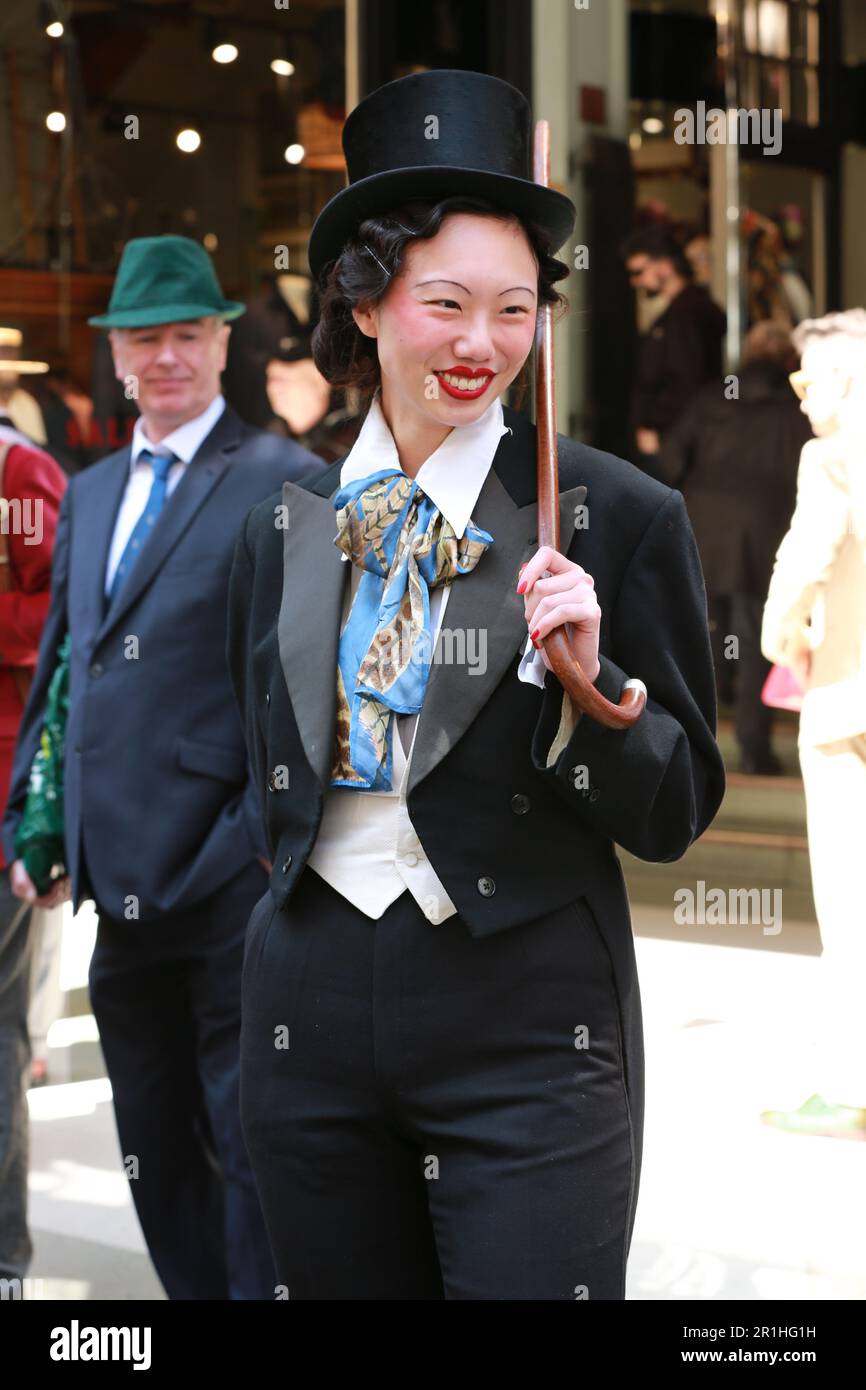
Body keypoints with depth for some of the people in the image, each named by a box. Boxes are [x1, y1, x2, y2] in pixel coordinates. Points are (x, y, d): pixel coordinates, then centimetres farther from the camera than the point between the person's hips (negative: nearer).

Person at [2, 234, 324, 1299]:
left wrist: (273, 834, -16)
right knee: (154, 1147, 16)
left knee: (249, 1139, 0)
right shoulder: (90, 494, 17)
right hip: (123, 882, 7)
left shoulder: (284, 481, -6)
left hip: (230, 878, -7)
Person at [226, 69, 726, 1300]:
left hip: (526, 1029, -4)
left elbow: (674, 816, -4)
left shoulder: (620, 516, -5)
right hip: (312, 1014, 4)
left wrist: (587, 677, -20)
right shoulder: (284, 528, 7)